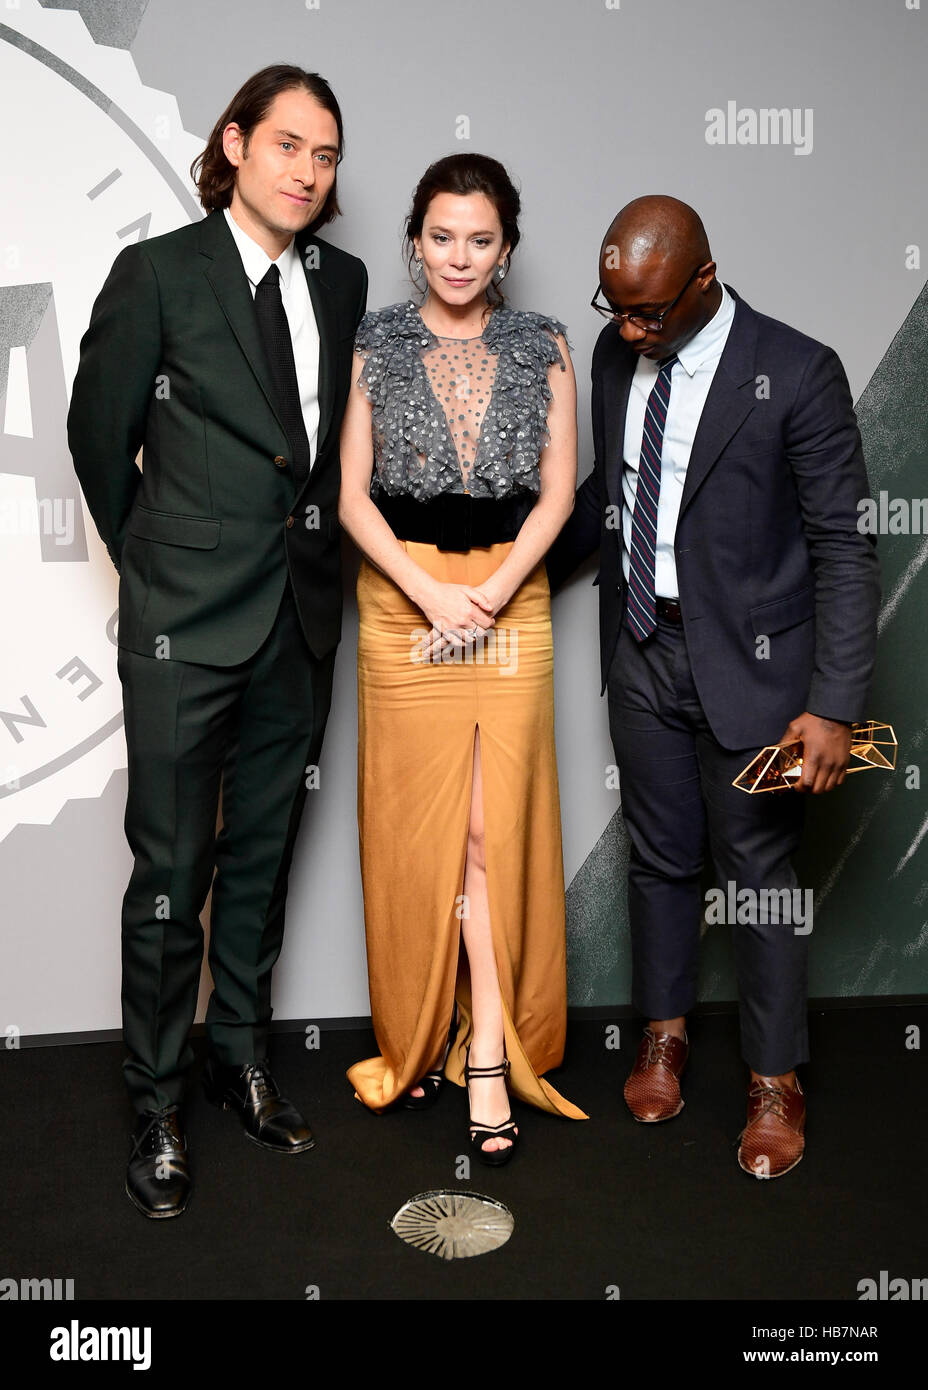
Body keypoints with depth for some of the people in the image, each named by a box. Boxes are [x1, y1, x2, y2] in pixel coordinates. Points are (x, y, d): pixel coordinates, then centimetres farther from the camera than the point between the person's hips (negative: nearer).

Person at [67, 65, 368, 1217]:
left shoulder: (343, 283, 9)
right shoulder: (158, 273, -4)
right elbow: (99, 433, 3)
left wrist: (312, 544, 10)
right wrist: (153, 560, 10)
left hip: (300, 614, 5)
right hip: (187, 620, -4)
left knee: (262, 855, 15)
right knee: (171, 872, 2)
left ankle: (241, 1056, 32)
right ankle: (156, 1102, 20)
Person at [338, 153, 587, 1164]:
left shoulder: (544, 348, 6)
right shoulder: (373, 345, 4)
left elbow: (556, 493, 2)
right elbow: (353, 494, -1)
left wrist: (490, 594, -11)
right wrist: (432, 593, -12)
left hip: (512, 599, 0)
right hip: (401, 598, 0)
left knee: (495, 824, -3)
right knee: (415, 823, 5)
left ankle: (486, 1047, 7)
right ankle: (421, 1036, 21)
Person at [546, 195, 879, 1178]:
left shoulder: (797, 374, -15)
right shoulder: (615, 353, 2)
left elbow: (844, 546, -14)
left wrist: (834, 704, -18)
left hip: (749, 660, -5)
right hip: (644, 651, 5)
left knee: (757, 871, 7)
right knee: (659, 856, 17)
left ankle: (775, 1079, 27)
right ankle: (664, 1031, 39)